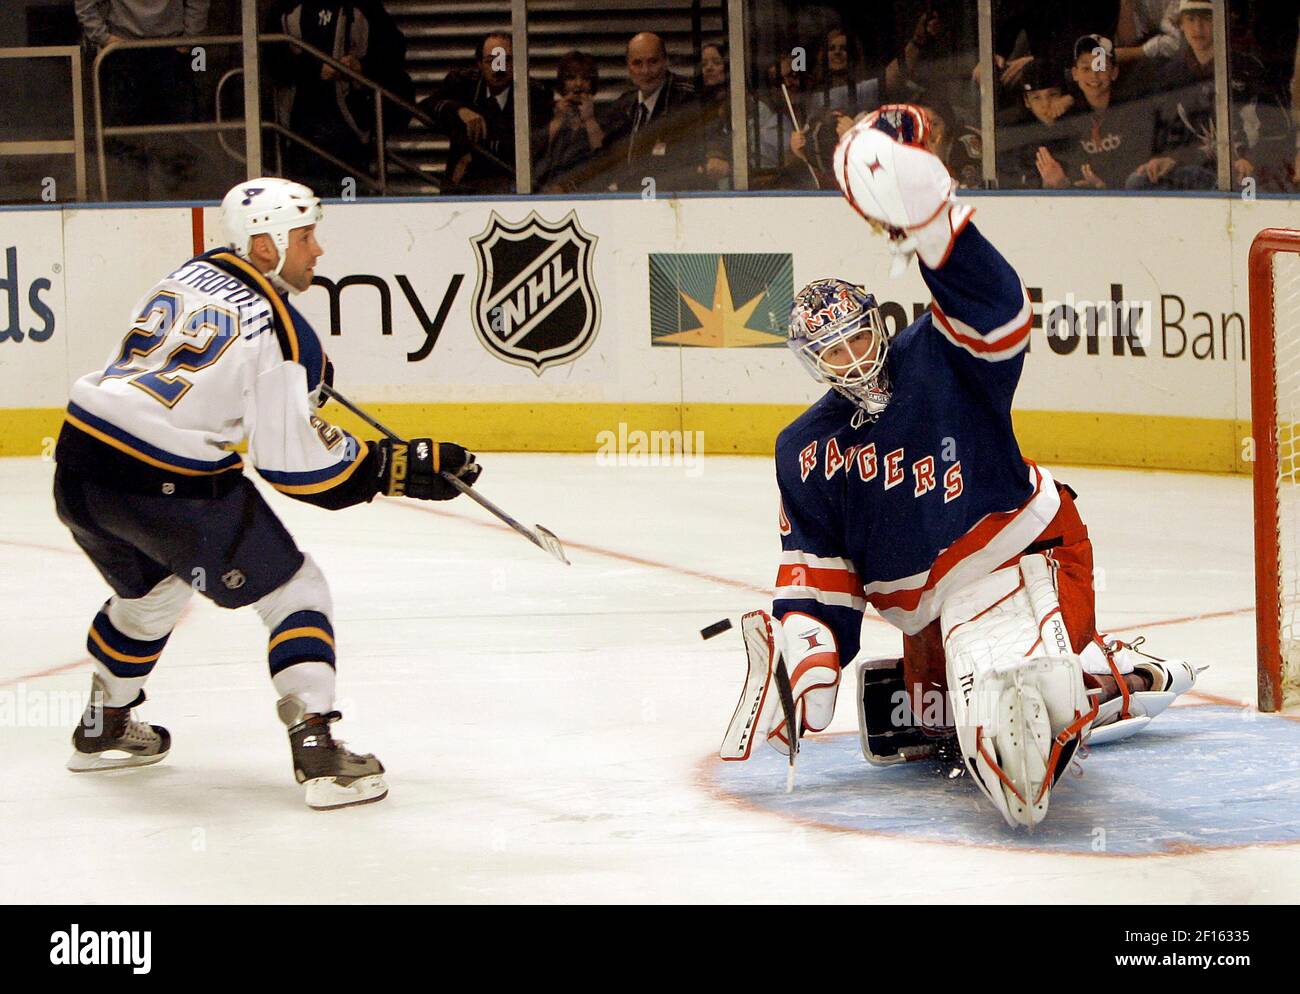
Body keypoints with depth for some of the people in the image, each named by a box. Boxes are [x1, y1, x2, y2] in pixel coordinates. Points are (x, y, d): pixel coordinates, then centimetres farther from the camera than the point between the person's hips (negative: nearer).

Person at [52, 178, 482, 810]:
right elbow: (298, 465, -11)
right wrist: (400, 467, -2)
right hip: (168, 487, -8)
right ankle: (317, 751, -7)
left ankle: (102, 730, 47)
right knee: (293, 591, 5)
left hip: (79, 471, 8)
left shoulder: (188, 275, 12)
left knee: (151, 590, 34)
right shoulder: (280, 330, -11)